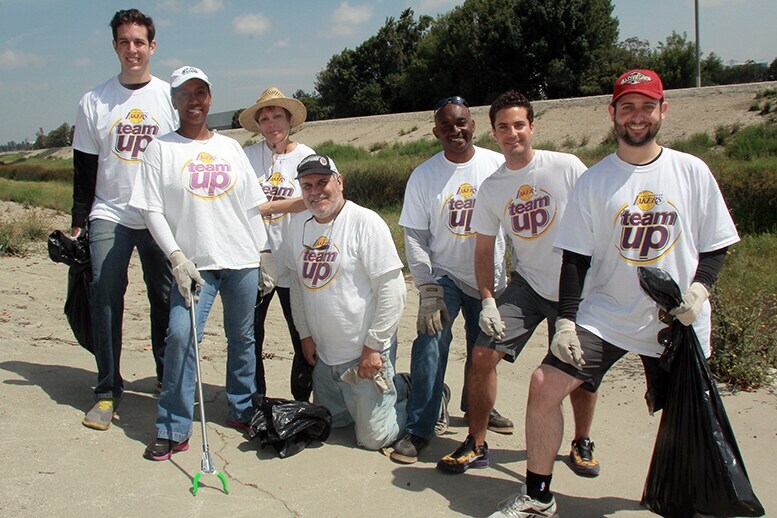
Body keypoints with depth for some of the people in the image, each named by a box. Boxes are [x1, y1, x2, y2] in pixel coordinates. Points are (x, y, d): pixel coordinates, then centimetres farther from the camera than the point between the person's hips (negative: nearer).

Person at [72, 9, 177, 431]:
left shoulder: (171, 98, 6)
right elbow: (84, 169, 9)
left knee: (166, 300, 2)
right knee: (105, 297, -7)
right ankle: (107, 390, 3)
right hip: (109, 216, 0)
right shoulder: (94, 102, 7)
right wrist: (78, 222, 4)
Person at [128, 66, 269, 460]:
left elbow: (254, 205, 15)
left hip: (242, 260, 4)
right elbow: (152, 210, -3)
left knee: (242, 338, 11)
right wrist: (177, 257, -13)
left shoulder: (230, 147, 13)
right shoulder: (161, 148, 3)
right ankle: (172, 429, -7)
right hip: (195, 263, -3)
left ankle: (242, 410, 28)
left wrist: (264, 254, 11)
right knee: (181, 335, -17)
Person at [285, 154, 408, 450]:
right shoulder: (299, 224, 5)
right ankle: (393, 387, 36)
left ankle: (405, 390, 23)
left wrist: (373, 346, -18)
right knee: (326, 424, 21)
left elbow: (392, 290, -18)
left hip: (366, 355, -7)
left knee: (372, 438, -2)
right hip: (323, 355, 7)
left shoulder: (366, 222, -16)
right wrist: (305, 334, 12)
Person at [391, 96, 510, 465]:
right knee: (431, 343, -17)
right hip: (443, 275, -1)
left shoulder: (499, 165, -6)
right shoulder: (423, 176, -6)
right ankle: (419, 429, -7)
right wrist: (428, 289, -14)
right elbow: (414, 237, -6)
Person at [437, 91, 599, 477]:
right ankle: (476, 444, 9)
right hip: (526, 283, 3)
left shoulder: (567, 167, -9)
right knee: (483, 355, -8)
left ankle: (582, 443, 31)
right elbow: (484, 250, 5)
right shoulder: (490, 188, 1)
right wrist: (487, 301, -5)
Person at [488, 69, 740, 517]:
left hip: (678, 322, 0)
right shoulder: (594, 180, 2)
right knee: (545, 385, -12)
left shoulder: (693, 172, 2)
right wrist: (565, 321, -7)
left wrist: (699, 287, -12)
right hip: (606, 315, 0)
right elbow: (575, 258, 0)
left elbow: (716, 246, 7)